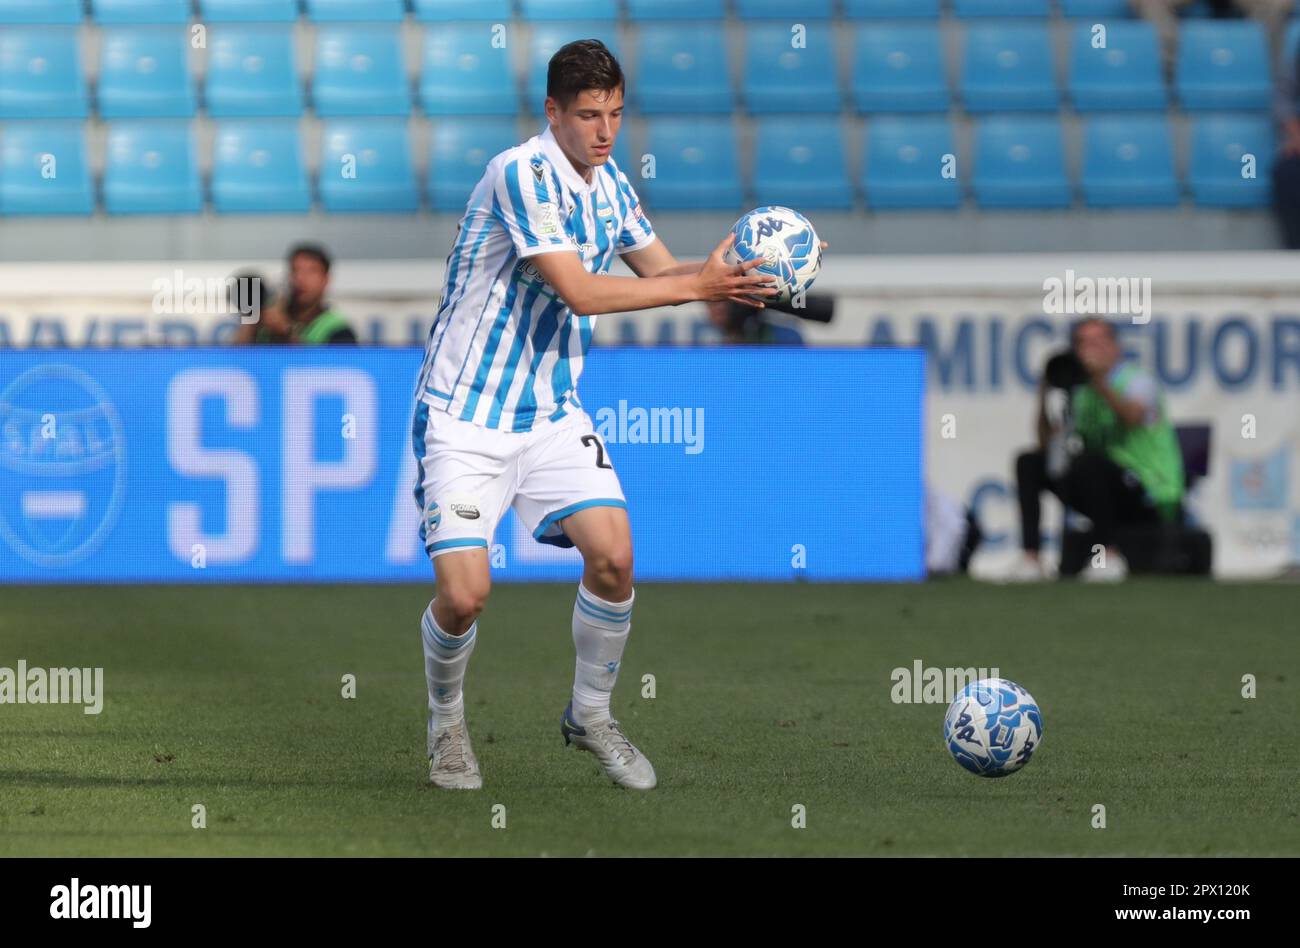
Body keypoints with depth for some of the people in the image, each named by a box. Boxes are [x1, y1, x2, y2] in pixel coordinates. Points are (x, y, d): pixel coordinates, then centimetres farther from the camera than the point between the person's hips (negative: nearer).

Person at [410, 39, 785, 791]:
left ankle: (591, 715, 9)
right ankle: (447, 724, 14)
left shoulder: (609, 183, 7)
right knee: (464, 592, -15)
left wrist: (741, 269, -4)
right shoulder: (522, 174, -19)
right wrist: (699, 285, -25)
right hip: (465, 417, -6)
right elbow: (579, 290, -25)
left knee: (614, 555, -13)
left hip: (553, 414, 6)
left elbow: (659, 268, 15)